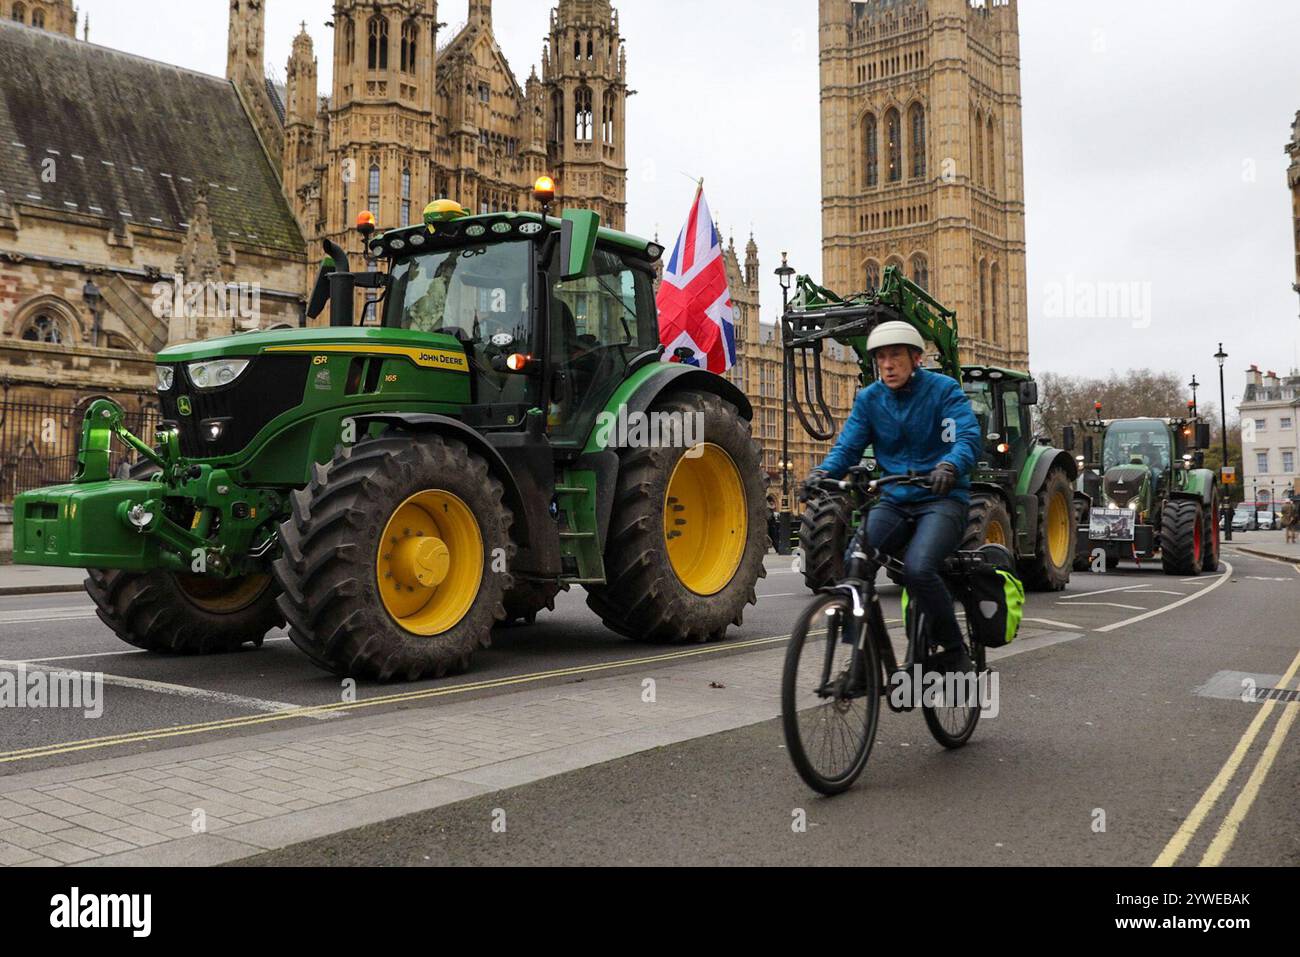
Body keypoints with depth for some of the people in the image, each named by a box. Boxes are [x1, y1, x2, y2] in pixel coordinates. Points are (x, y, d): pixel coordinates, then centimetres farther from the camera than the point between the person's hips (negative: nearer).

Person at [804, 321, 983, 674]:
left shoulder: (944, 389, -5)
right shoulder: (868, 399, 6)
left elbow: (970, 437, -18)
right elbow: (847, 447, 0)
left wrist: (950, 465, -41)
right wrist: (823, 472, -23)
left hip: (942, 499, -4)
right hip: (894, 501, 4)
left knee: (918, 568, -30)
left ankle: (954, 652, -8)